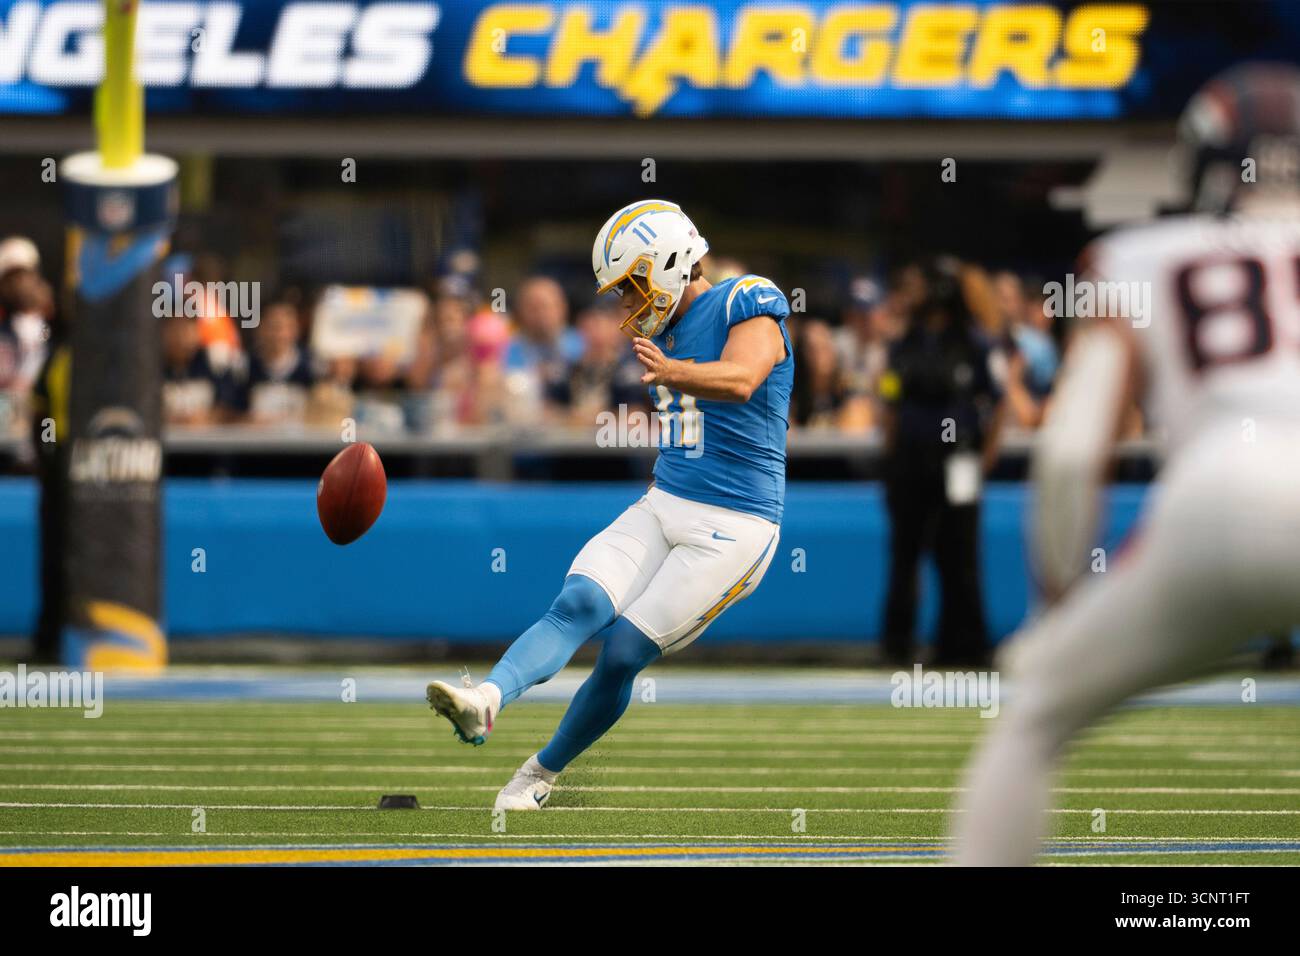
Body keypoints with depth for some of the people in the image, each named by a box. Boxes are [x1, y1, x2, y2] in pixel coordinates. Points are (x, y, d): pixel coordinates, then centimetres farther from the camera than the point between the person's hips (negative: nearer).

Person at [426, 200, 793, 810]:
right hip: (663, 507, 7)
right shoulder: (665, 329, 12)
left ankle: (543, 772, 7)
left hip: (733, 529, -7)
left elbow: (741, 380, -34)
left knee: (624, 651, -10)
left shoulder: (747, 307, -12)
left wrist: (669, 373, -50)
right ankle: (486, 702, -38)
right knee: (579, 605, -18)